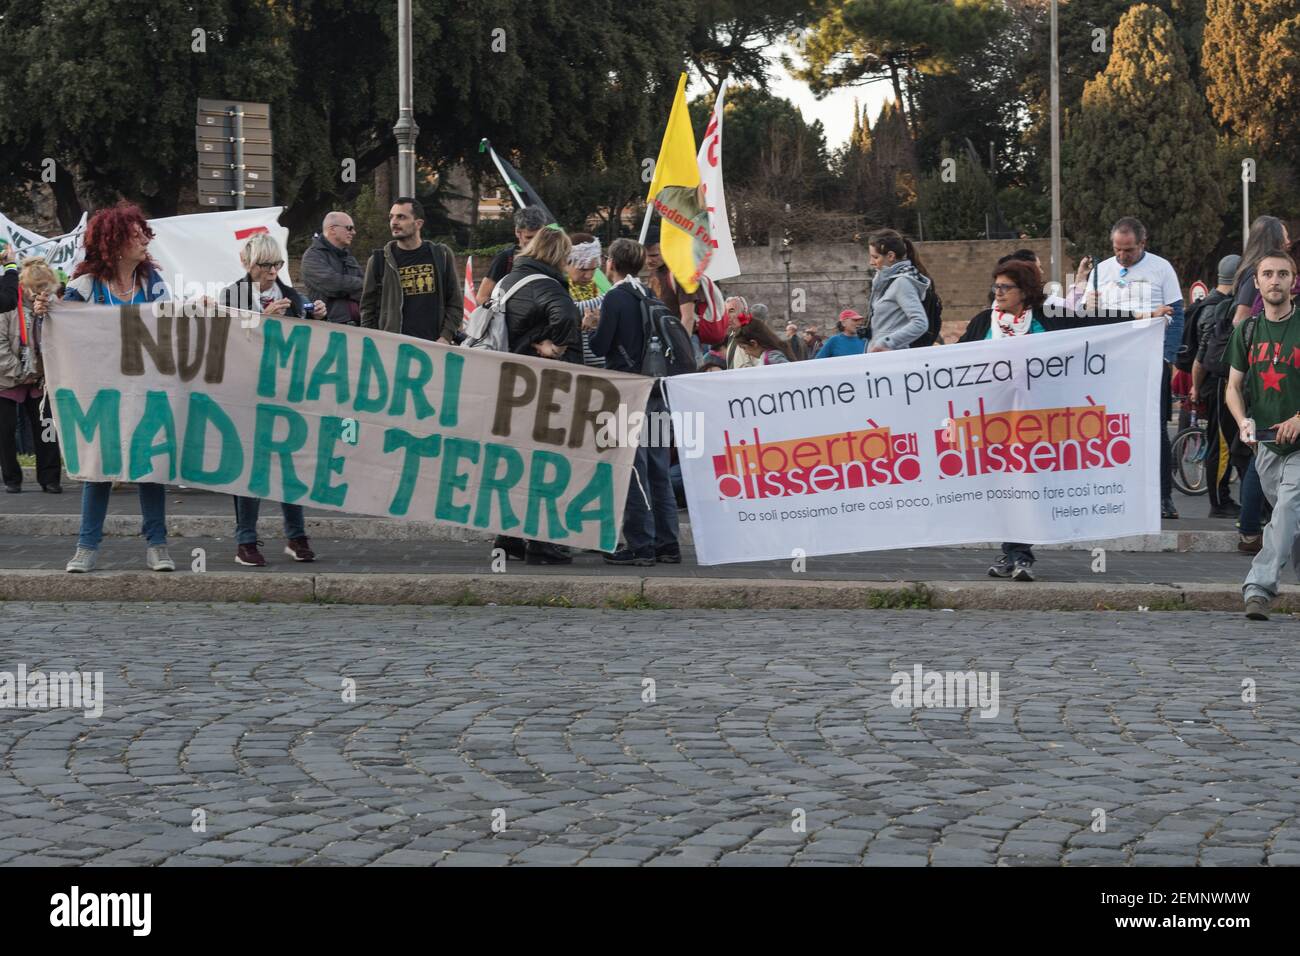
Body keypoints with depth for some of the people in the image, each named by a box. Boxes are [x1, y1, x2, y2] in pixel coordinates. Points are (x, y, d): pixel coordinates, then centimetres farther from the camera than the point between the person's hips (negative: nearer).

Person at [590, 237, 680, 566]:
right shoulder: (649, 296, 13)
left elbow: (600, 346, -11)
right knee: (659, 471, 10)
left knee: (634, 471, -4)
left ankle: (640, 545, -4)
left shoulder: (616, 298, -9)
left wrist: (589, 328, 10)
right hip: (657, 391, 7)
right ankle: (667, 544, 12)